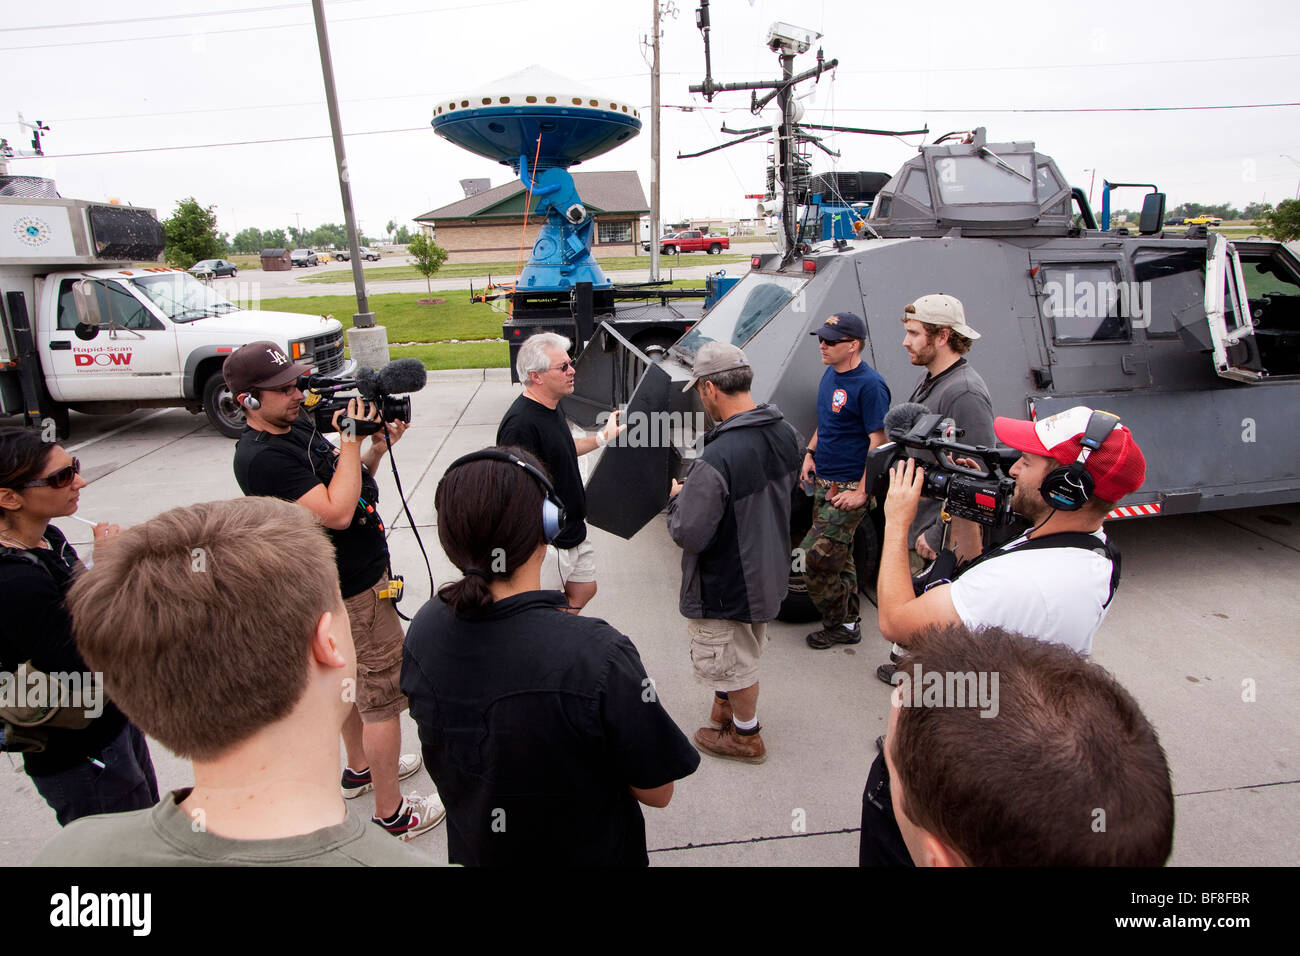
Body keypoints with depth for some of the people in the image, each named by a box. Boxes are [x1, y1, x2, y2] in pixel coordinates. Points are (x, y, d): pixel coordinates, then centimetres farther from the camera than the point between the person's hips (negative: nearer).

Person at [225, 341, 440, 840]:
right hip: (356, 592, -10)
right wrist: (352, 440, -26)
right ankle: (390, 812, 15)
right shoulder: (262, 457, -25)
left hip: (349, 578, 10)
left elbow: (348, 482, 12)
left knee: (353, 680, 25)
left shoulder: (297, 425, 4)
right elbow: (337, 512, -31)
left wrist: (376, 448, -6)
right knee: (384, 695, 1)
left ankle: (360, 767, 46)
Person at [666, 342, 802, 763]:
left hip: (726, 587, -8)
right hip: (769, 572, 8)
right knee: (744, 654, 29)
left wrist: (677, 498, -8)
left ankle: (746, 735, 37)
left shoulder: (717, 460, -35)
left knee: (735, 663, 16)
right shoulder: (785, 433, -7)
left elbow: (689, 535, -29)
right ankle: (728, 707, 52)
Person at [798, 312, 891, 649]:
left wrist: (862, 492, -20)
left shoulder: (869, 385, -18)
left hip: (849, 489, -9)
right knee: (838, 557, 17)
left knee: (815, 558, -7)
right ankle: (847, 621, 31)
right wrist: (810, 453, 9)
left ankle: (839, 624, 12)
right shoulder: (831, 373, 9)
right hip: (824, 482, 9)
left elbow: (879, 442, -19)